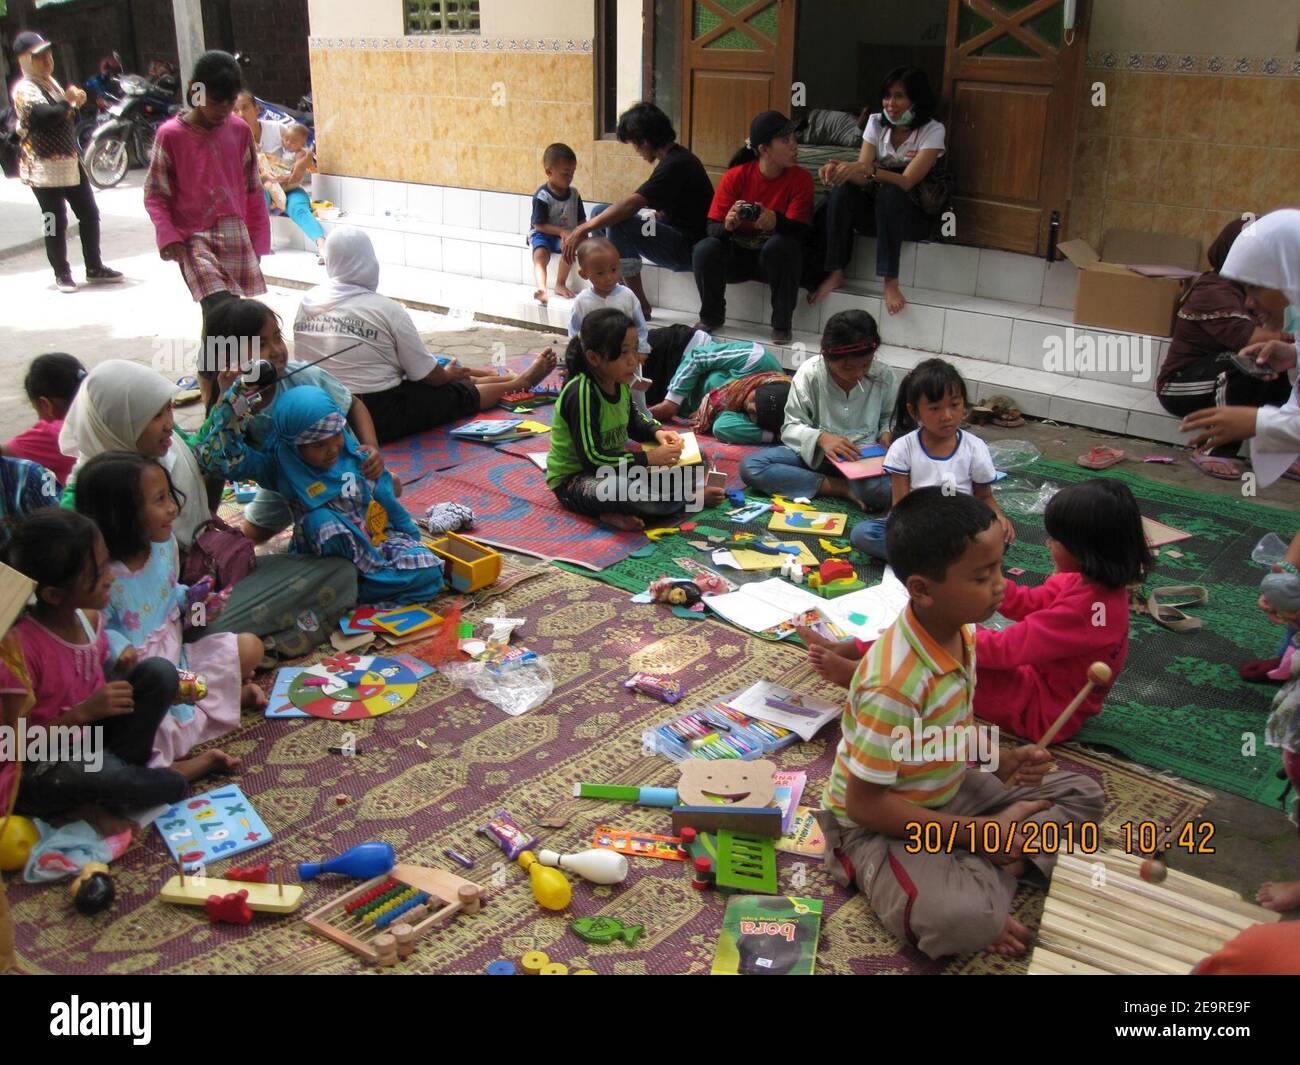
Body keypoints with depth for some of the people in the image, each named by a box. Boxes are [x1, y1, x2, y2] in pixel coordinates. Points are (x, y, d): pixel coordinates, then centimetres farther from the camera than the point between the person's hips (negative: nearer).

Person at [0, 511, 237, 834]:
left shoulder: (90, 619, -5)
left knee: (159, 672, -10)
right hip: (36, 771, -7)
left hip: (89, 740, 7)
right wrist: (84, 712, -28)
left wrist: (120, 671, -9)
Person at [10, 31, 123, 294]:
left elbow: (68, 120, 24)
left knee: (89, 214, 11)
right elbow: (46, 116, -28)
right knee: (56, 222, -2)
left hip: (70, 162, 9)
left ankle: (94, 268, 20)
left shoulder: (50, 82, 16)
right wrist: (70, 102, -14)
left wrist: (74, 103, 3)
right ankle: (62, 274, 8)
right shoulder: (24, 90, -12)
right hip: (44, 168, -9)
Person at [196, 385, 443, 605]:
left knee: (428, 571, -23)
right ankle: (384, 578, -20)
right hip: (333, 552, -2)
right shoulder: (281, 462, -13)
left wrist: (409, 535, 10)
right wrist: (235, 395, -33)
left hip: (381, 538, 3)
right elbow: (219, 453, -25)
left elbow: (383, 494, 5)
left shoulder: (352, 450, -7)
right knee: (321, 519, -35)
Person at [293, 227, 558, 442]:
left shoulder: (307, 302, 0)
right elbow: (428, 375, -8)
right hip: (381, 418, -7)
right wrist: (448, 374, 17)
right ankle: (521, 383, 40)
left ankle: (508, 379, 41)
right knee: (460, 392, 17)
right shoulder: (386, 309, -17)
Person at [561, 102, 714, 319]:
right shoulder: (678, 157, 9)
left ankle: (640, 305, -18)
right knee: (600, 213, 9)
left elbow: (630, 204, -30)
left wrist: (583, 229, -28)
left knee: (619, 224, -29)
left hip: (688, 248, -10)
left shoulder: (675, 164, -22)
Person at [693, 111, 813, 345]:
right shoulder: (735, 176, -9)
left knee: (780, 244, -34)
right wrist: (727, 226, -36)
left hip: (775, 258, -1)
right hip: (738, 254, 1)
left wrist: (776, 221, -40)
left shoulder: (801, 178, -10)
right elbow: (713, 227, -12)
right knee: (704, 250, -27)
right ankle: (711, 317, -1)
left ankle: (782, 324, -16)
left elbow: (799, 230, -18)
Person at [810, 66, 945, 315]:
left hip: (911, 212, -4)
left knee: (889, 193, -37)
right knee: (842, 190, -27)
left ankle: (891, 282, -36)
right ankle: (835, 273, -24)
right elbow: (862, 177, -9)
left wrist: (867, 169, -38)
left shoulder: (932, 130, -11)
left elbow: (907, 181, -24)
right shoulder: (876, 122, 2)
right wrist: (840, 168, -32)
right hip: (875, 202, 4)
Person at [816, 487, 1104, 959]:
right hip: (878, 825, -9)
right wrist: (977, 833, -21)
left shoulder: (960, 631, -8)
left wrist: (1001, 760, -9)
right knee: (969, 918, -36)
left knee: (1080, 792, 9)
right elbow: (864, 802, -26)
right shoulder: (895, 687, -33)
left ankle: (994, 873, -7)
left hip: (945, 793, 9)